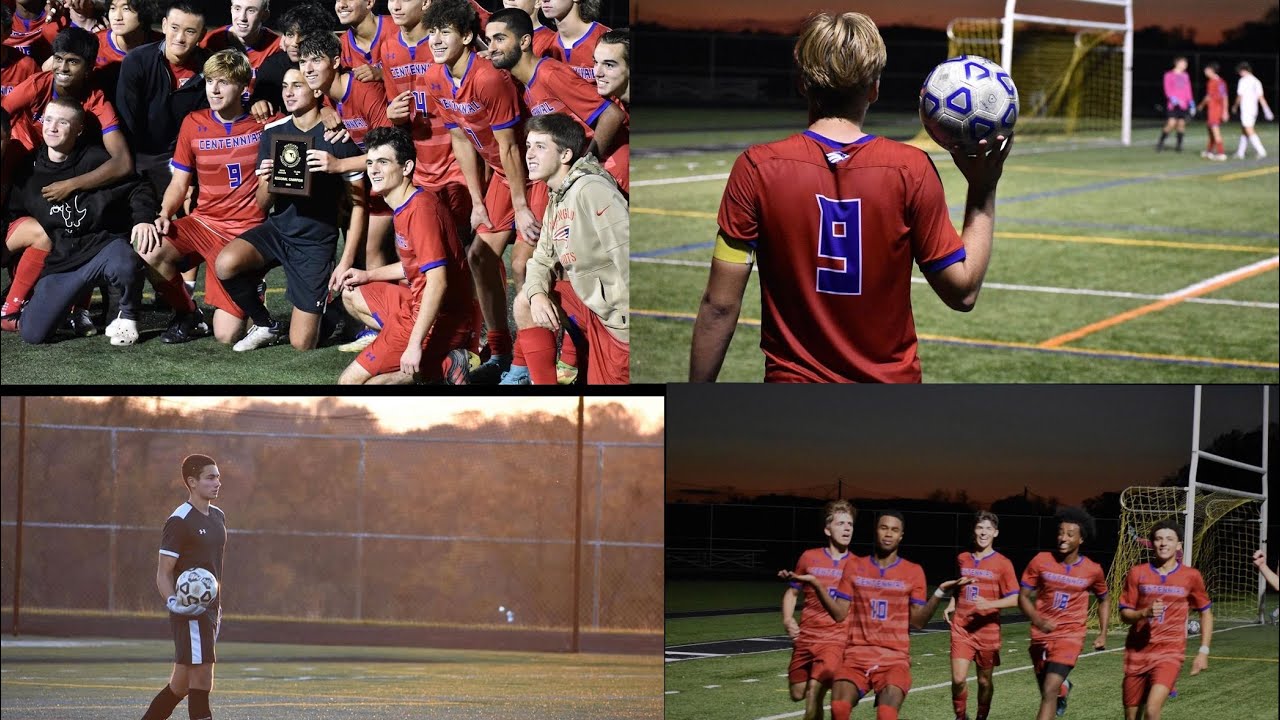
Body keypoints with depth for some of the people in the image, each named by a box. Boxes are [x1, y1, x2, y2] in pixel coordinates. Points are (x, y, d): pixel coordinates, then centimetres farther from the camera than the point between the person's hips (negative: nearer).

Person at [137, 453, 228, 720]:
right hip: (190, 610, -8)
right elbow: (163, 573, -12)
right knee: (202, 680, -11)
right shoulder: (179, 521, -11)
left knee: (181, 685, 11)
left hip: (210, 610, 8)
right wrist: (173, 602, -29)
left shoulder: (218, 516, 15)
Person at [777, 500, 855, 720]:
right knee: (798, 694, 10)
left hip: (835, 640, -3)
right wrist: (788, 621, -1)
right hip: (805, 637, 3)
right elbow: (792, 593, 15)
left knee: (814, 695, -18)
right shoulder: (809, 558, 3)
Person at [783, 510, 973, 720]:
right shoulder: (854, 567, 11)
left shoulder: (913, 572, 6)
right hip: (856, 656, 1)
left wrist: (940, 593, -11)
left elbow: (917, 621, 2)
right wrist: (815, 585, -5)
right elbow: (839, 614, 8)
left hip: (895, 658, -1)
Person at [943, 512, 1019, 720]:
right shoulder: (962, 559, 7)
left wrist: (990, 604, -23)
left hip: (987, 630, -2)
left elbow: (1014, 599, -8)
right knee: (958, 678, -10)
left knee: (985, 681, 8)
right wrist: (951, 606, 7)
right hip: (961, 628, 2)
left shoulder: (1002, 564, -4)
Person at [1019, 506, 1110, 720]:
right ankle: (1063, 687, 56)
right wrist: (1038, 621, -19)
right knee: (1047, 691, 18)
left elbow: (1103, 600, 14)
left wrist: (1103, 634, 5)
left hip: (1070, 636, -3)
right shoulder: (1041, 562, -7)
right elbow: (1023, 597, -1)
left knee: (1049, 691, -20)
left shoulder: (1093, 571, -5)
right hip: (1041, 635, 3)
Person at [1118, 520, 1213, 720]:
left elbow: (1206, 613, 11)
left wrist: (1204, 651, 4)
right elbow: (1124, 614, 4)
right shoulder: (1137, 573, 1)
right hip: (1137, 653, 2)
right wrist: (1145, 613, -18)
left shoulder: (1191, 576, 0)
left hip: (1170, 653, -2)